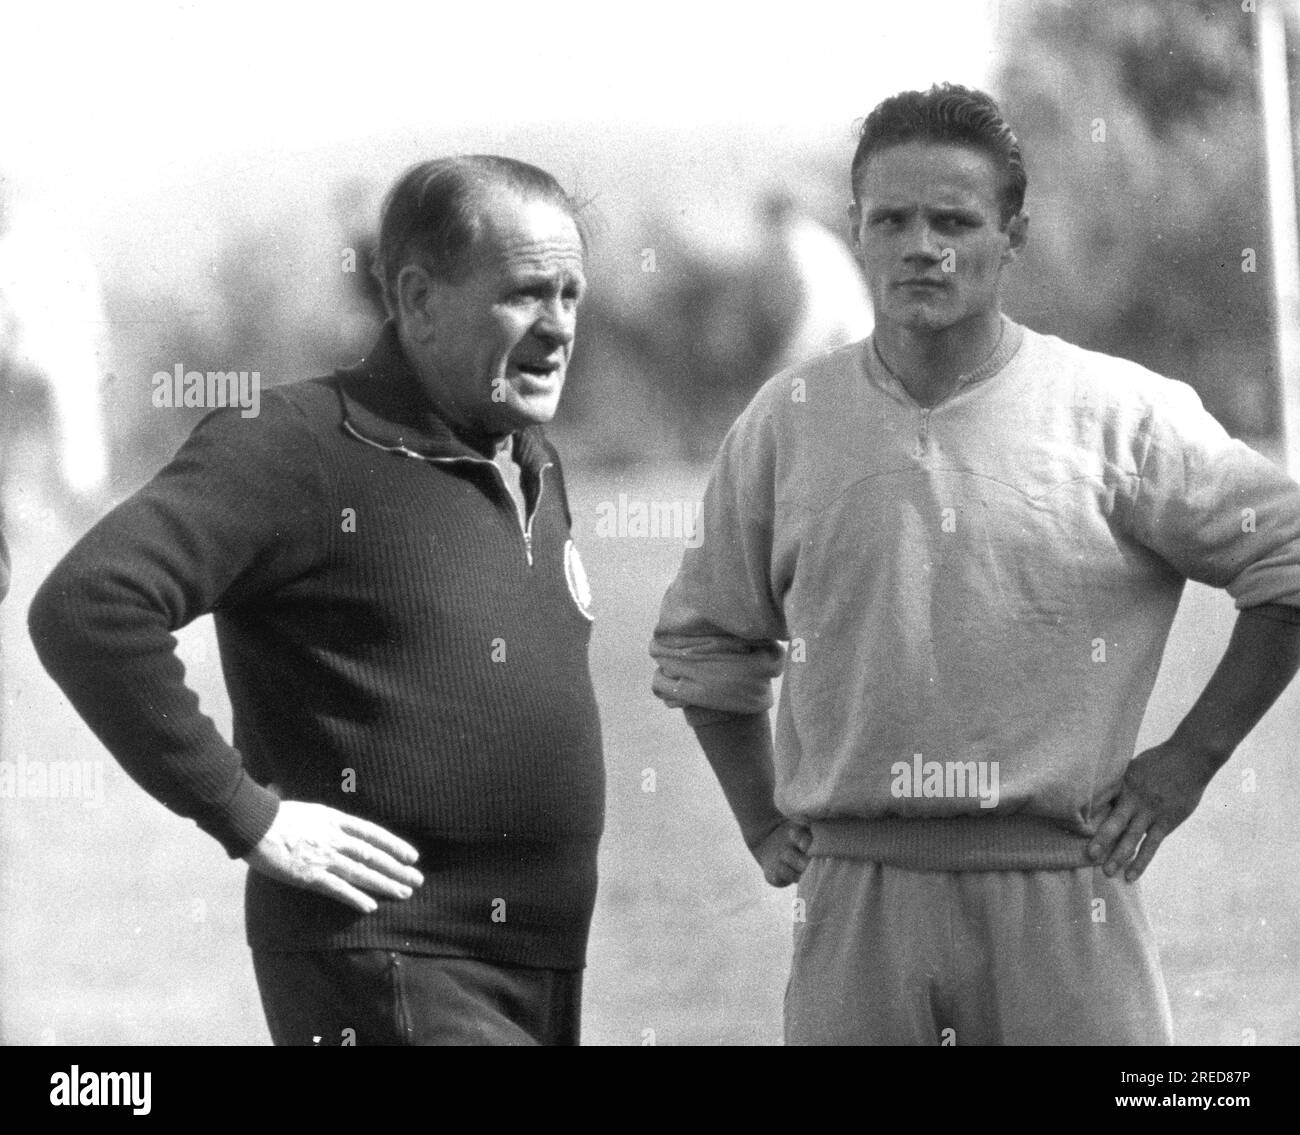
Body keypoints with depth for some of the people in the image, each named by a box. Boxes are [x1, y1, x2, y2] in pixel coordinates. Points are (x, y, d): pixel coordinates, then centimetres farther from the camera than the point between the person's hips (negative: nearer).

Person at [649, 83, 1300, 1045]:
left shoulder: (1121, 415, -1)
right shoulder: (788, 423, 7)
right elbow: (701, 644, 19)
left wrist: (1188, 759, 1)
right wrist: (765, 824, 13)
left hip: (1060, 894, -2)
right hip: (854, 899, 2)